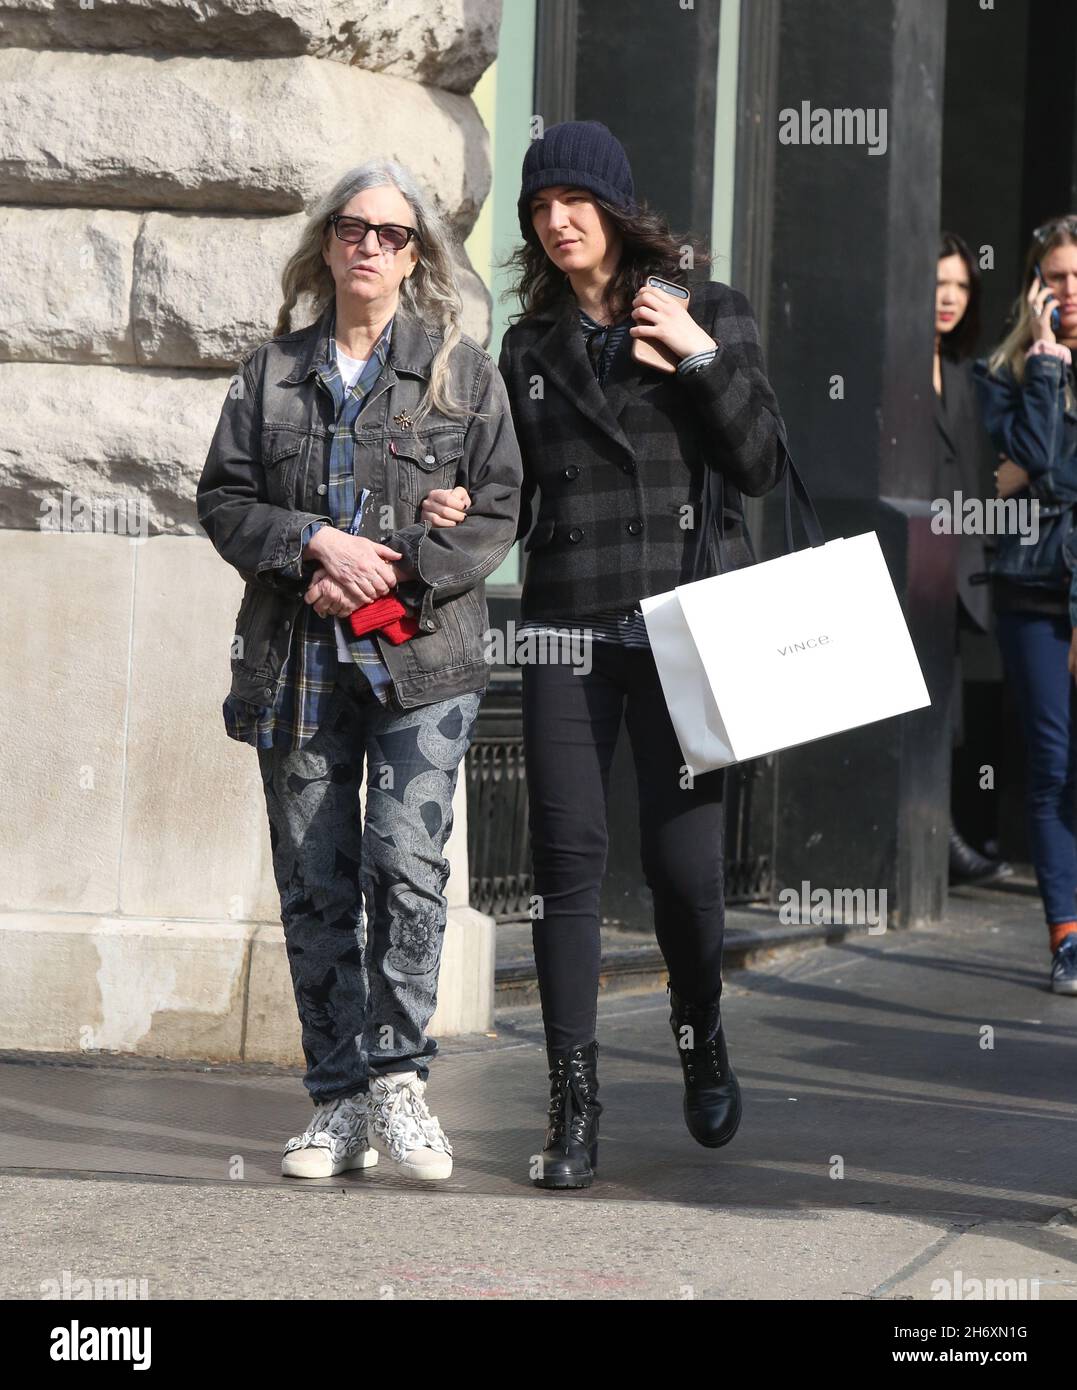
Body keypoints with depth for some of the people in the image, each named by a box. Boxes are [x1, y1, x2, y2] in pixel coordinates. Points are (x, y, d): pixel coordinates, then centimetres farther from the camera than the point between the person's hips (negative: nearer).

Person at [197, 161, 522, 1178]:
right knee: (315, 883, 2)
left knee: (405, 861, -17)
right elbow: (223, 499, 8)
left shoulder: (462, 371, 6)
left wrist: (390, 574, -10)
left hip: (421, 660, -2)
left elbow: (495, 515, 1)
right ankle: (339, 1103, 8)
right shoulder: (274, 371, 13)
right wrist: (315, 542, -9)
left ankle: (398, 1077, -5)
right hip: (297, 663, 3)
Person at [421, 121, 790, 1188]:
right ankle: (573, 1108, -3)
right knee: (568, 855, -5)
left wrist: (703, 357, -10)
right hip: (567, 629, 2)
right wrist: (464, 516, -2)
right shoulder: (529, 347, 13)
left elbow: (762, 464, -1)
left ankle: (704, 1050, 26)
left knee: (681, 858, -2)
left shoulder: (707, 314, 6)